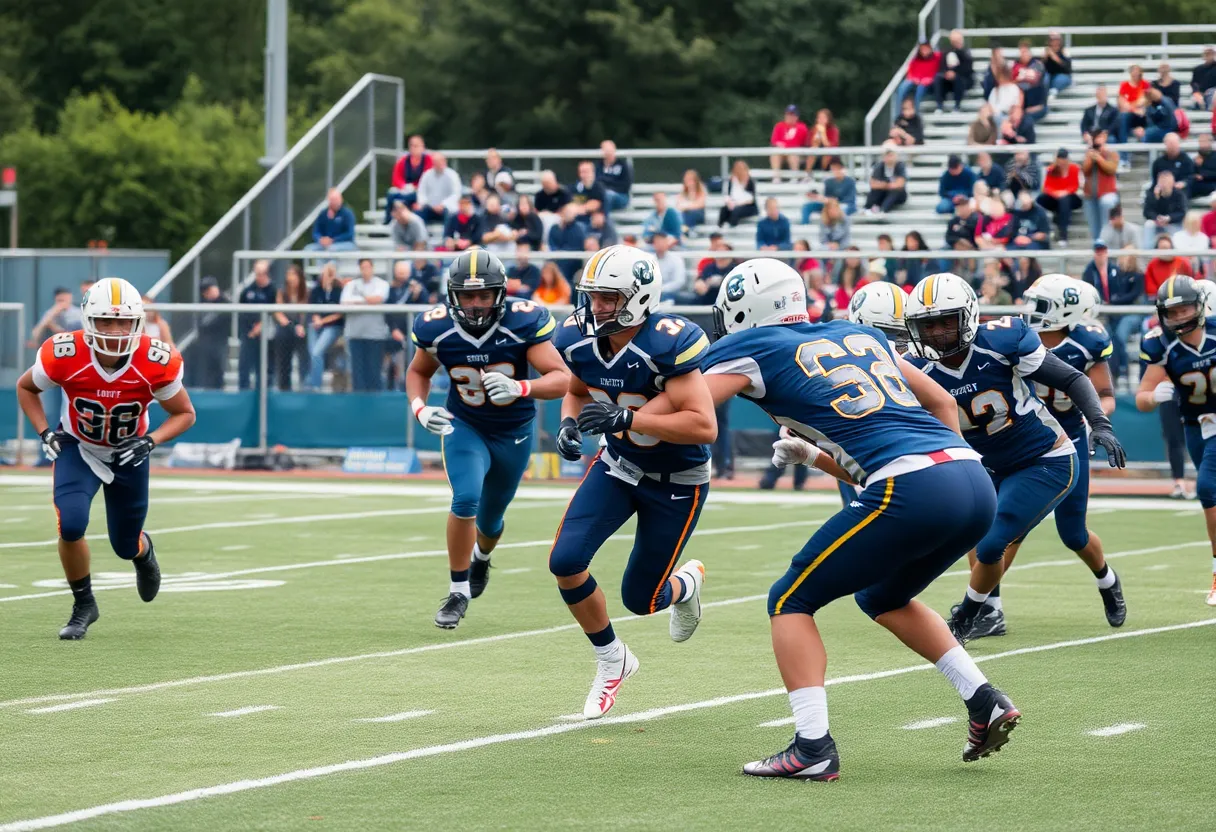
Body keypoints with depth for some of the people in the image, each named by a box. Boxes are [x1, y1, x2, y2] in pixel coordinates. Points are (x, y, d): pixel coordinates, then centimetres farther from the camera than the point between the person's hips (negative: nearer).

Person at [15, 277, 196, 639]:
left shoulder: (157, 363, -29)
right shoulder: (63, 356, -29)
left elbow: (185, 413, -10)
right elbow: (25, 387, -5)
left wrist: (149, 442, -26)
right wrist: (45, 433, -17)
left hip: (129, 452, 1)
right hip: (77, 447, -1)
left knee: (126, 546, 10)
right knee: (71, 524, -24)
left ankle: (143, 550, 51)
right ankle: (83, 605, 2)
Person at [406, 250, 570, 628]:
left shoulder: (524, 323, -26)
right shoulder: (436, 328, -19)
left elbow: (561, 379, -29)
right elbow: (418, 372, 2)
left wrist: (520, 389, -48)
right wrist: (420, 409, -18)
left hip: (514, 433, 0)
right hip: (465, 427, 0)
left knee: (489, 521, 17)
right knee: (466, 500, -25)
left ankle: (481, 557, 54)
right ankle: (458, 592, -8)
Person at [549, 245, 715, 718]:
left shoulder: (669, 344, -32)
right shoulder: (579, 338, -12)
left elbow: (704, 427, -36)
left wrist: (624, 418, -40)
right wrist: (569, 425, -13)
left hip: (677, 480, -5)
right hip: (618, 465, 5)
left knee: (639, 600, 2)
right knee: (565, 562, -14)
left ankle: (687, 582, 41)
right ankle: (612, 660, 11)